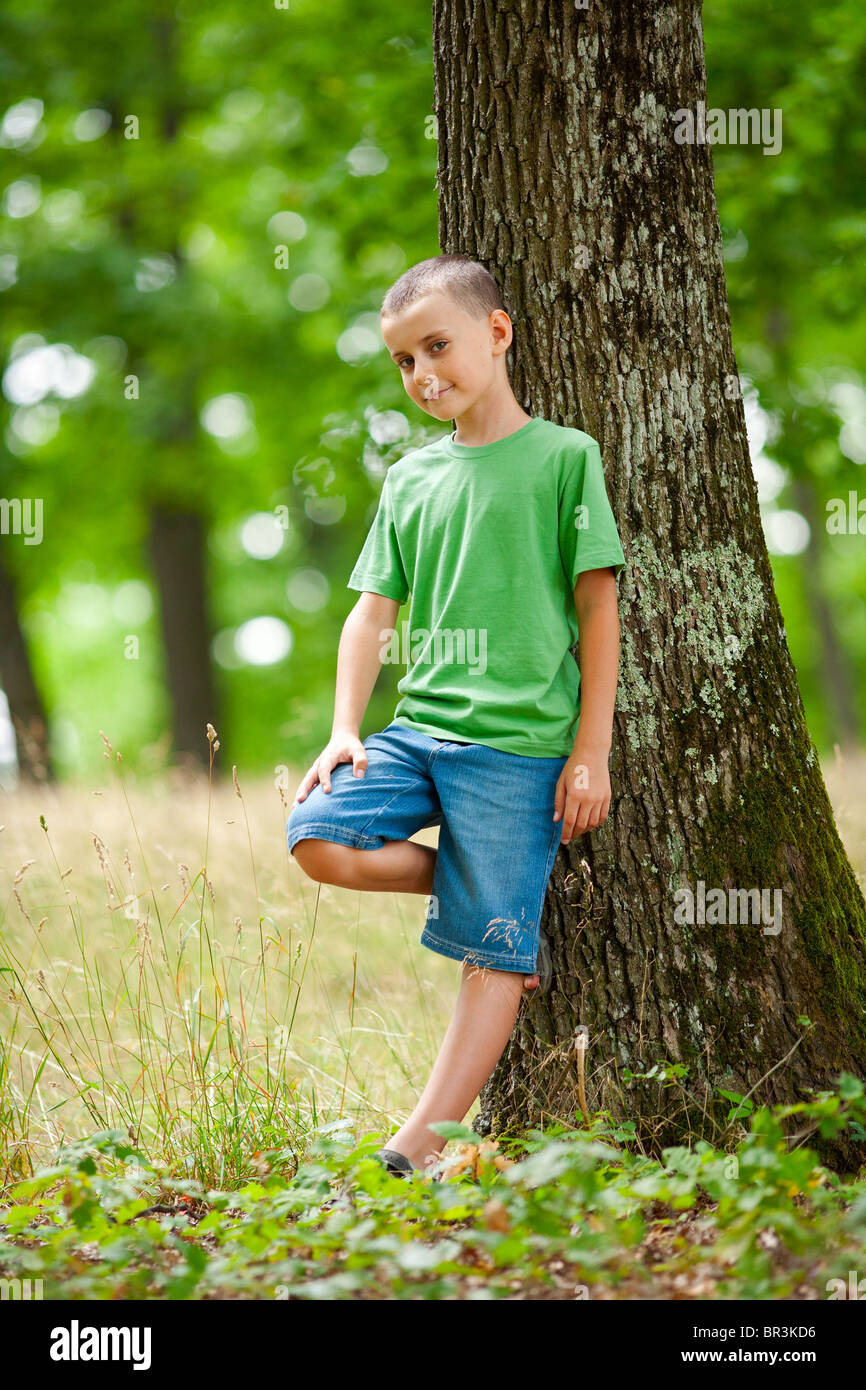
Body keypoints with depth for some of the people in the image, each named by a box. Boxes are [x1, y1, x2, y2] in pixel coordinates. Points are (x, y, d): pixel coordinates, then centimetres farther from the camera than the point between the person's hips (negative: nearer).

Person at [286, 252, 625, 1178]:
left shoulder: (562, 457, -1)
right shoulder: (410, 478, 14)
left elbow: (598, 609, -2)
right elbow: (375, 612, 15)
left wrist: (591, 752, -6)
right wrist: (345, 729, 1)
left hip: (521, 740, -5)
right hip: (420, 725, 5)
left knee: (492, 953, -6)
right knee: (319, 837, -17)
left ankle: (421, 1146, -3)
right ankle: (474, 889, 5)